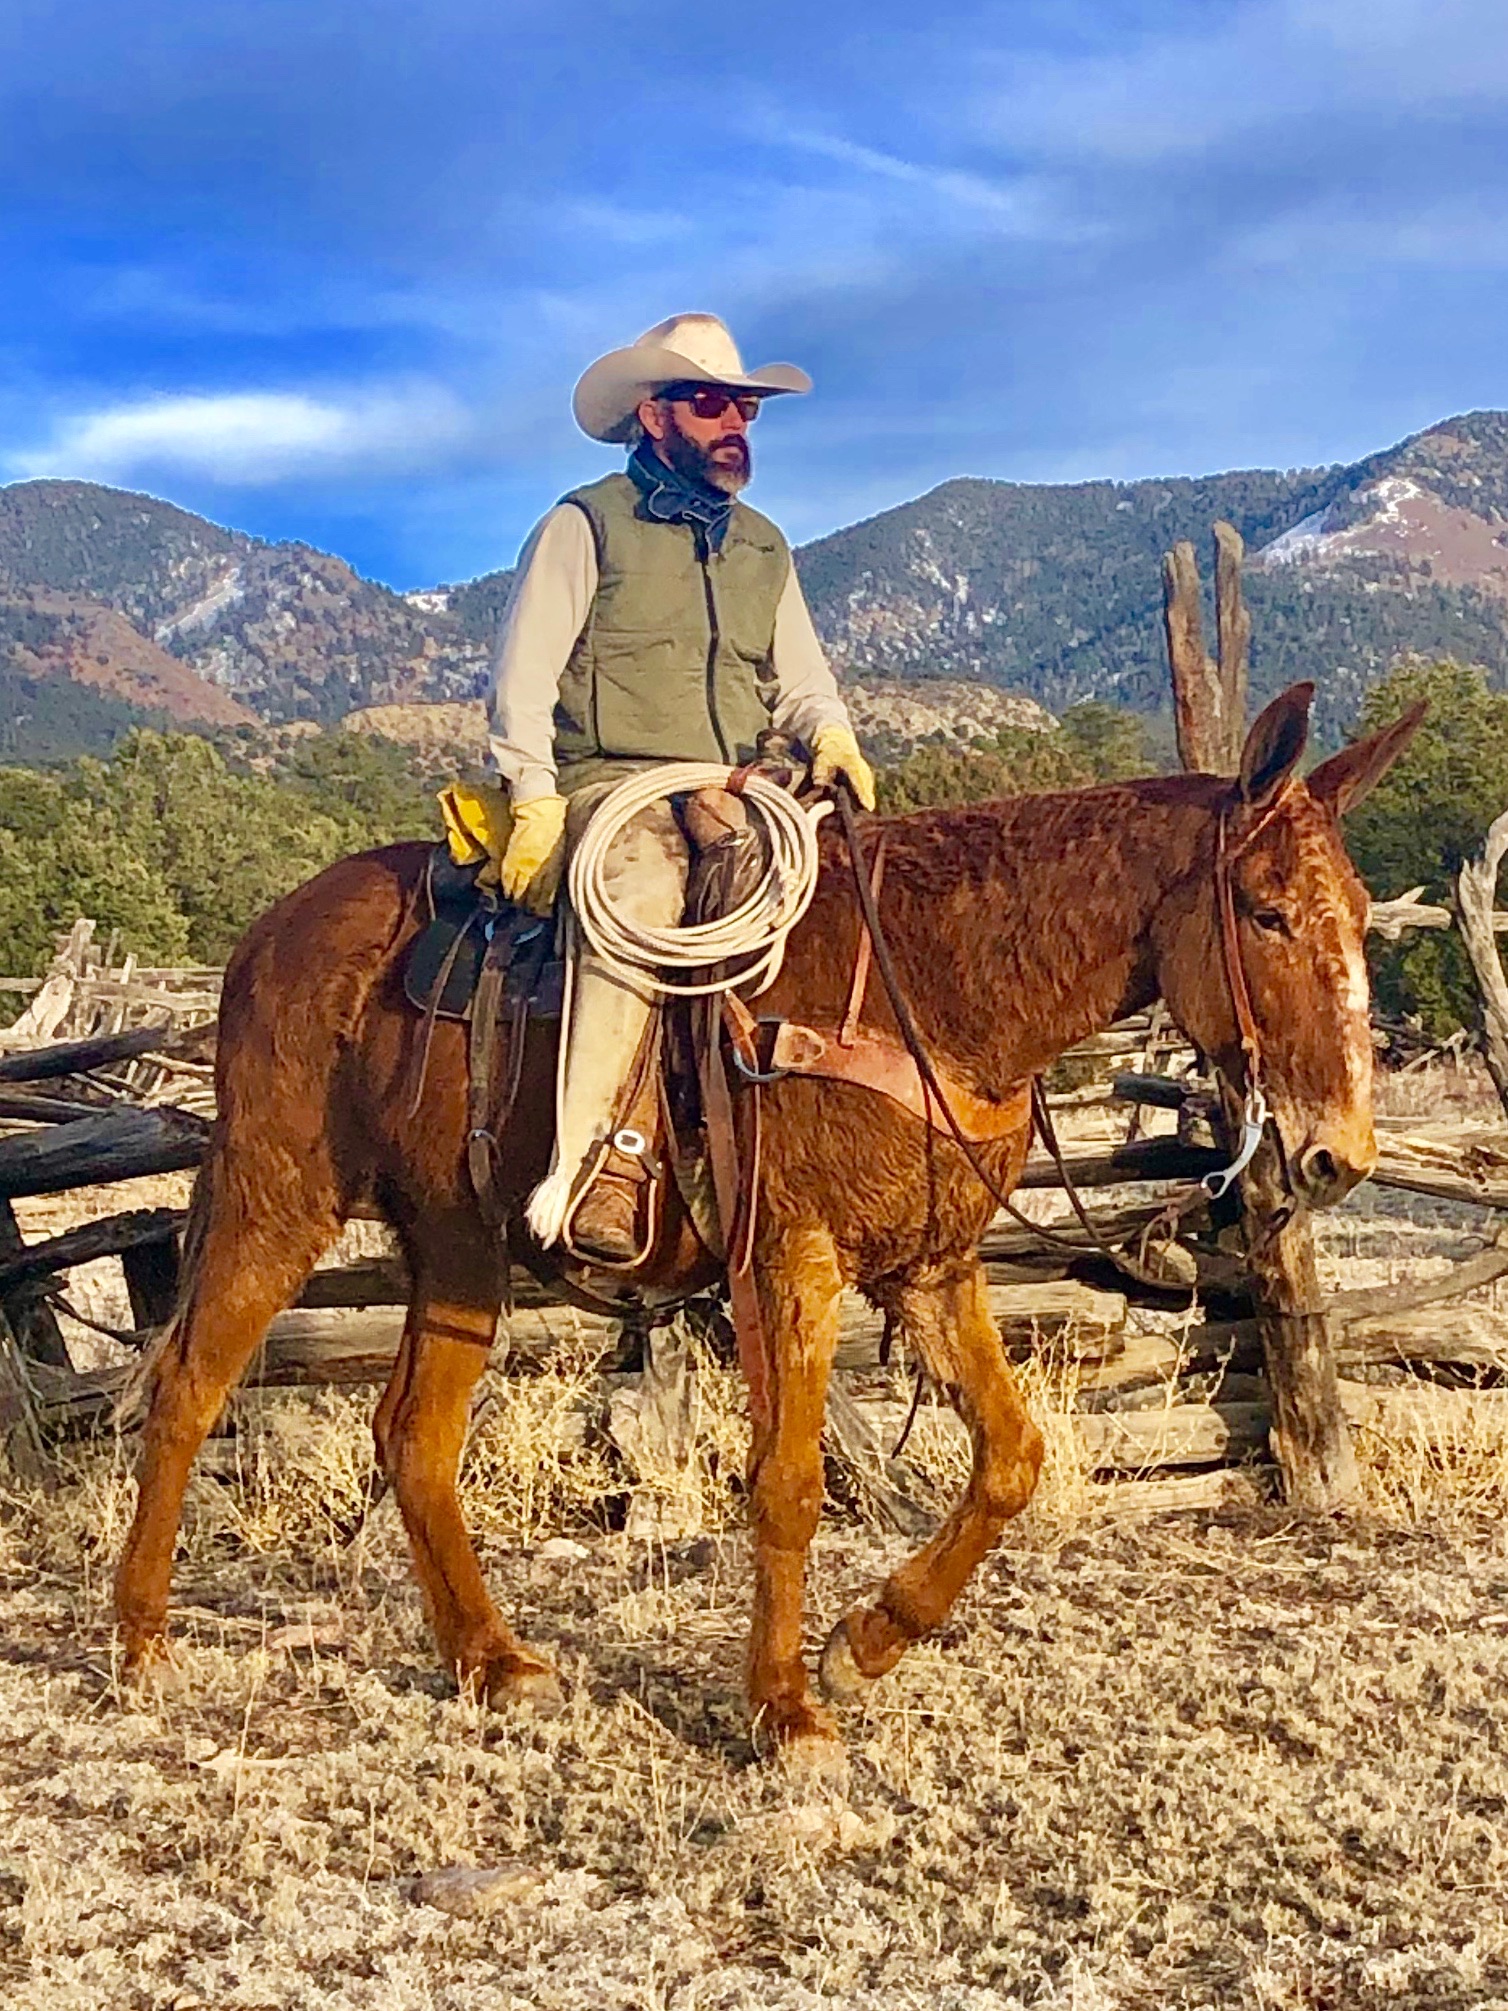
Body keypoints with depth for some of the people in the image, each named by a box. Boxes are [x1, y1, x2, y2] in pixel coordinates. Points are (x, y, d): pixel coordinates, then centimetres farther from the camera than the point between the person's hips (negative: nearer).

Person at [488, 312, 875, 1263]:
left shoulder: (763, 545, 23)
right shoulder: (586, 524, 6)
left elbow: (801, 678, 21)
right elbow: (524, 677, 0)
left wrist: (831, 736, -2)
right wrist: (535, 799, -12)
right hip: (613, 784, -6)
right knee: (644, 890, -37)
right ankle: (590, 1157, -39)